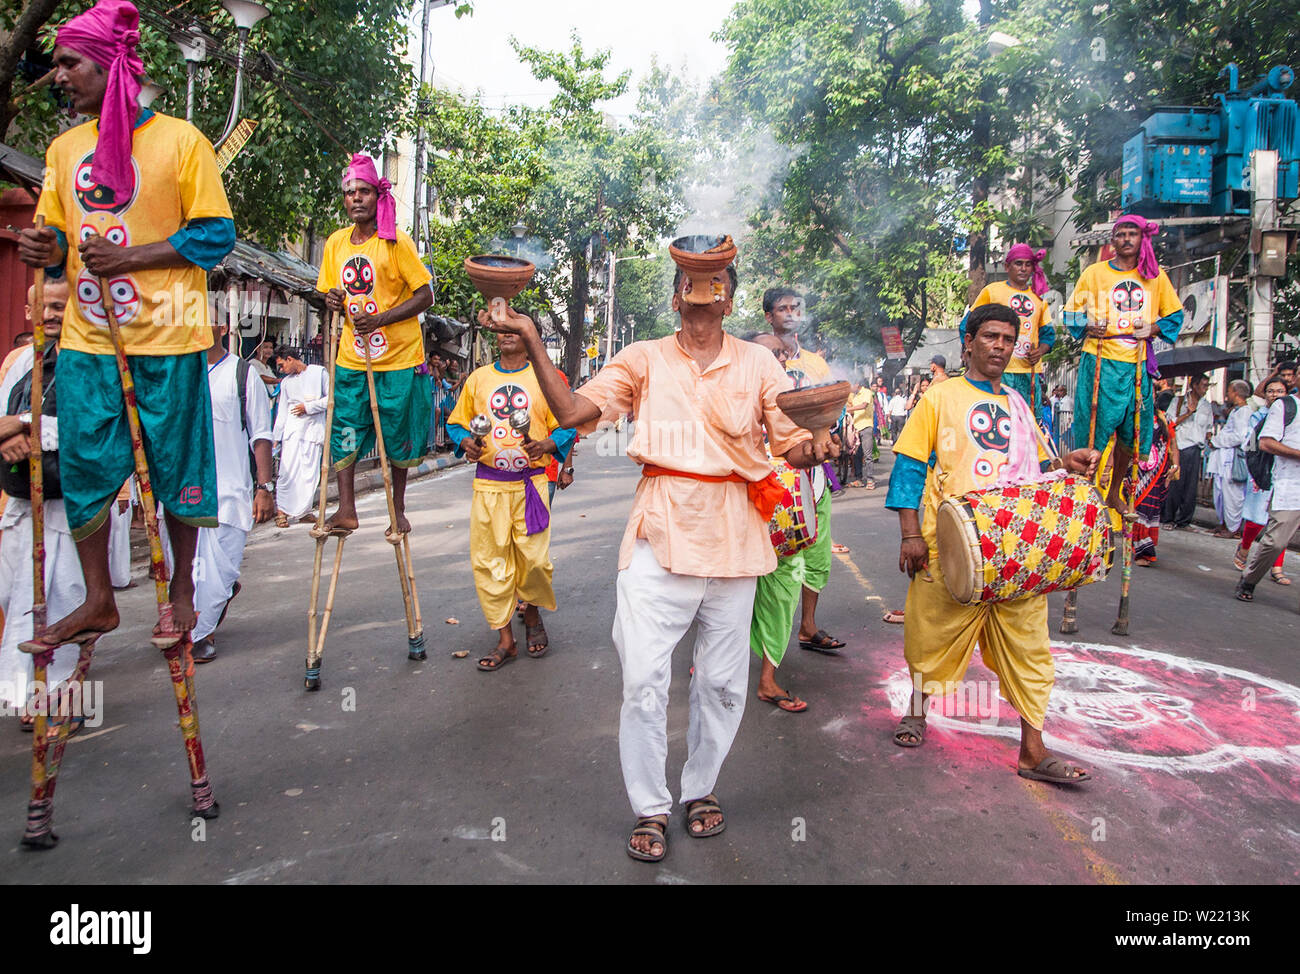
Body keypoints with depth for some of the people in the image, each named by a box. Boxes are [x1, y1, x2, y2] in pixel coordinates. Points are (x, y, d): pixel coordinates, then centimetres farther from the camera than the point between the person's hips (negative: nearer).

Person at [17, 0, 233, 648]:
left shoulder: (180, 139, -3)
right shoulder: (64, 148, 13)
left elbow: (215, 233, -7)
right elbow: (55, 231, 20)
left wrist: (128, 257, -16)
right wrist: (46, 250, -4)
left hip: (166, 338, -5)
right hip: (86, 340, 5)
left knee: (175, 464, 4)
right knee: (82, 466, 6)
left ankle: (182, 588, 22)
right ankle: (98, 601, 20)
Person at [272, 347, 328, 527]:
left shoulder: (319, 372, 5)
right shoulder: (286, 382, 16)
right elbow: (282, 412, 17)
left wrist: (308, 407, -5)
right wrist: (276, 437, 11)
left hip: (314, 428, -2)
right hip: (292, 429, 2)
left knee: (310, 473, -4)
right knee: (287, 471, -8)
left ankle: (302, 511, 7)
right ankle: (281, 510, -1)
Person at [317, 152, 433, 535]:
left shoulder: (396, 242, -8)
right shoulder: (336, 243, 7)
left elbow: (425, 294, -10)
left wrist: (380, 319, -21)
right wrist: (333, 301, -6)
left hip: (398, 357, -4)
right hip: (352, 357, 4)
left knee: (396, 436, 5)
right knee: (344, 428, -3)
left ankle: (398, 510, 18)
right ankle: (346, 508, 3)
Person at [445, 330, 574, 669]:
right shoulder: (478, 378, 11)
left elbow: (566, 427, 4)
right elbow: (457, 422, 16)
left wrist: (546, 445, -15)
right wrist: (467, 443, -5)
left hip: (531, 480, -2)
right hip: (488, 483, 2)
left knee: (534, 559, -5)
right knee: (489, 561, 0)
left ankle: (532, 616, 26)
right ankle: (505, 640, 11)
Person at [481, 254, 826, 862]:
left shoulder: (758, 363, 11)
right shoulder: (643, 359, 9)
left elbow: (793, 447, 8)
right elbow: (572, 411, -1)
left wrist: (816, 447, -15)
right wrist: (532, 342, -9)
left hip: (731, 534, 2)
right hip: (660, 531, -1)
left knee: (721, 680, 9)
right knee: (644, 678, -4)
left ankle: (700, 789, 31)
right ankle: (650, 808, 14)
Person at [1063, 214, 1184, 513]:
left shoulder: (1156, 276, 10)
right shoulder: (1094, 273, 4)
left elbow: (1174, 315, 16)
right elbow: (1071, 313, 9)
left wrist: (1154, 328, -3)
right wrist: (1086, 327, -10)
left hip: (1137, 364, 3)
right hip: (1099, 362, -3)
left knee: (1131, 432, 9)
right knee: (1093, 429, -5)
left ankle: (1115, 492, 24)